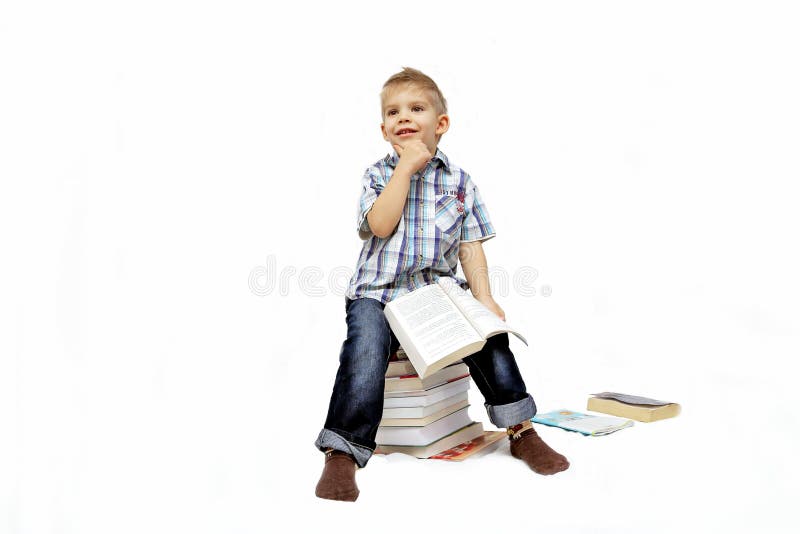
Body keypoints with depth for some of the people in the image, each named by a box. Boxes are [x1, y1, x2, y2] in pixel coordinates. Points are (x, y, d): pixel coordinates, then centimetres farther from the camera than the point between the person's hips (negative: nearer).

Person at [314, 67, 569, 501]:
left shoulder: (459, 181, 8)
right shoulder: (378, 175, 5)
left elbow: (471, 246, 5)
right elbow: (380, 225, -14)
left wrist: (484, 298, -9)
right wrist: (407, 166, -12)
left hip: (440, 291, 2)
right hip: (378, 293, -2)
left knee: (487, 332, -19)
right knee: (367, 345, -28)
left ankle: (521, 431, -4)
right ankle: (341, 454, -25)